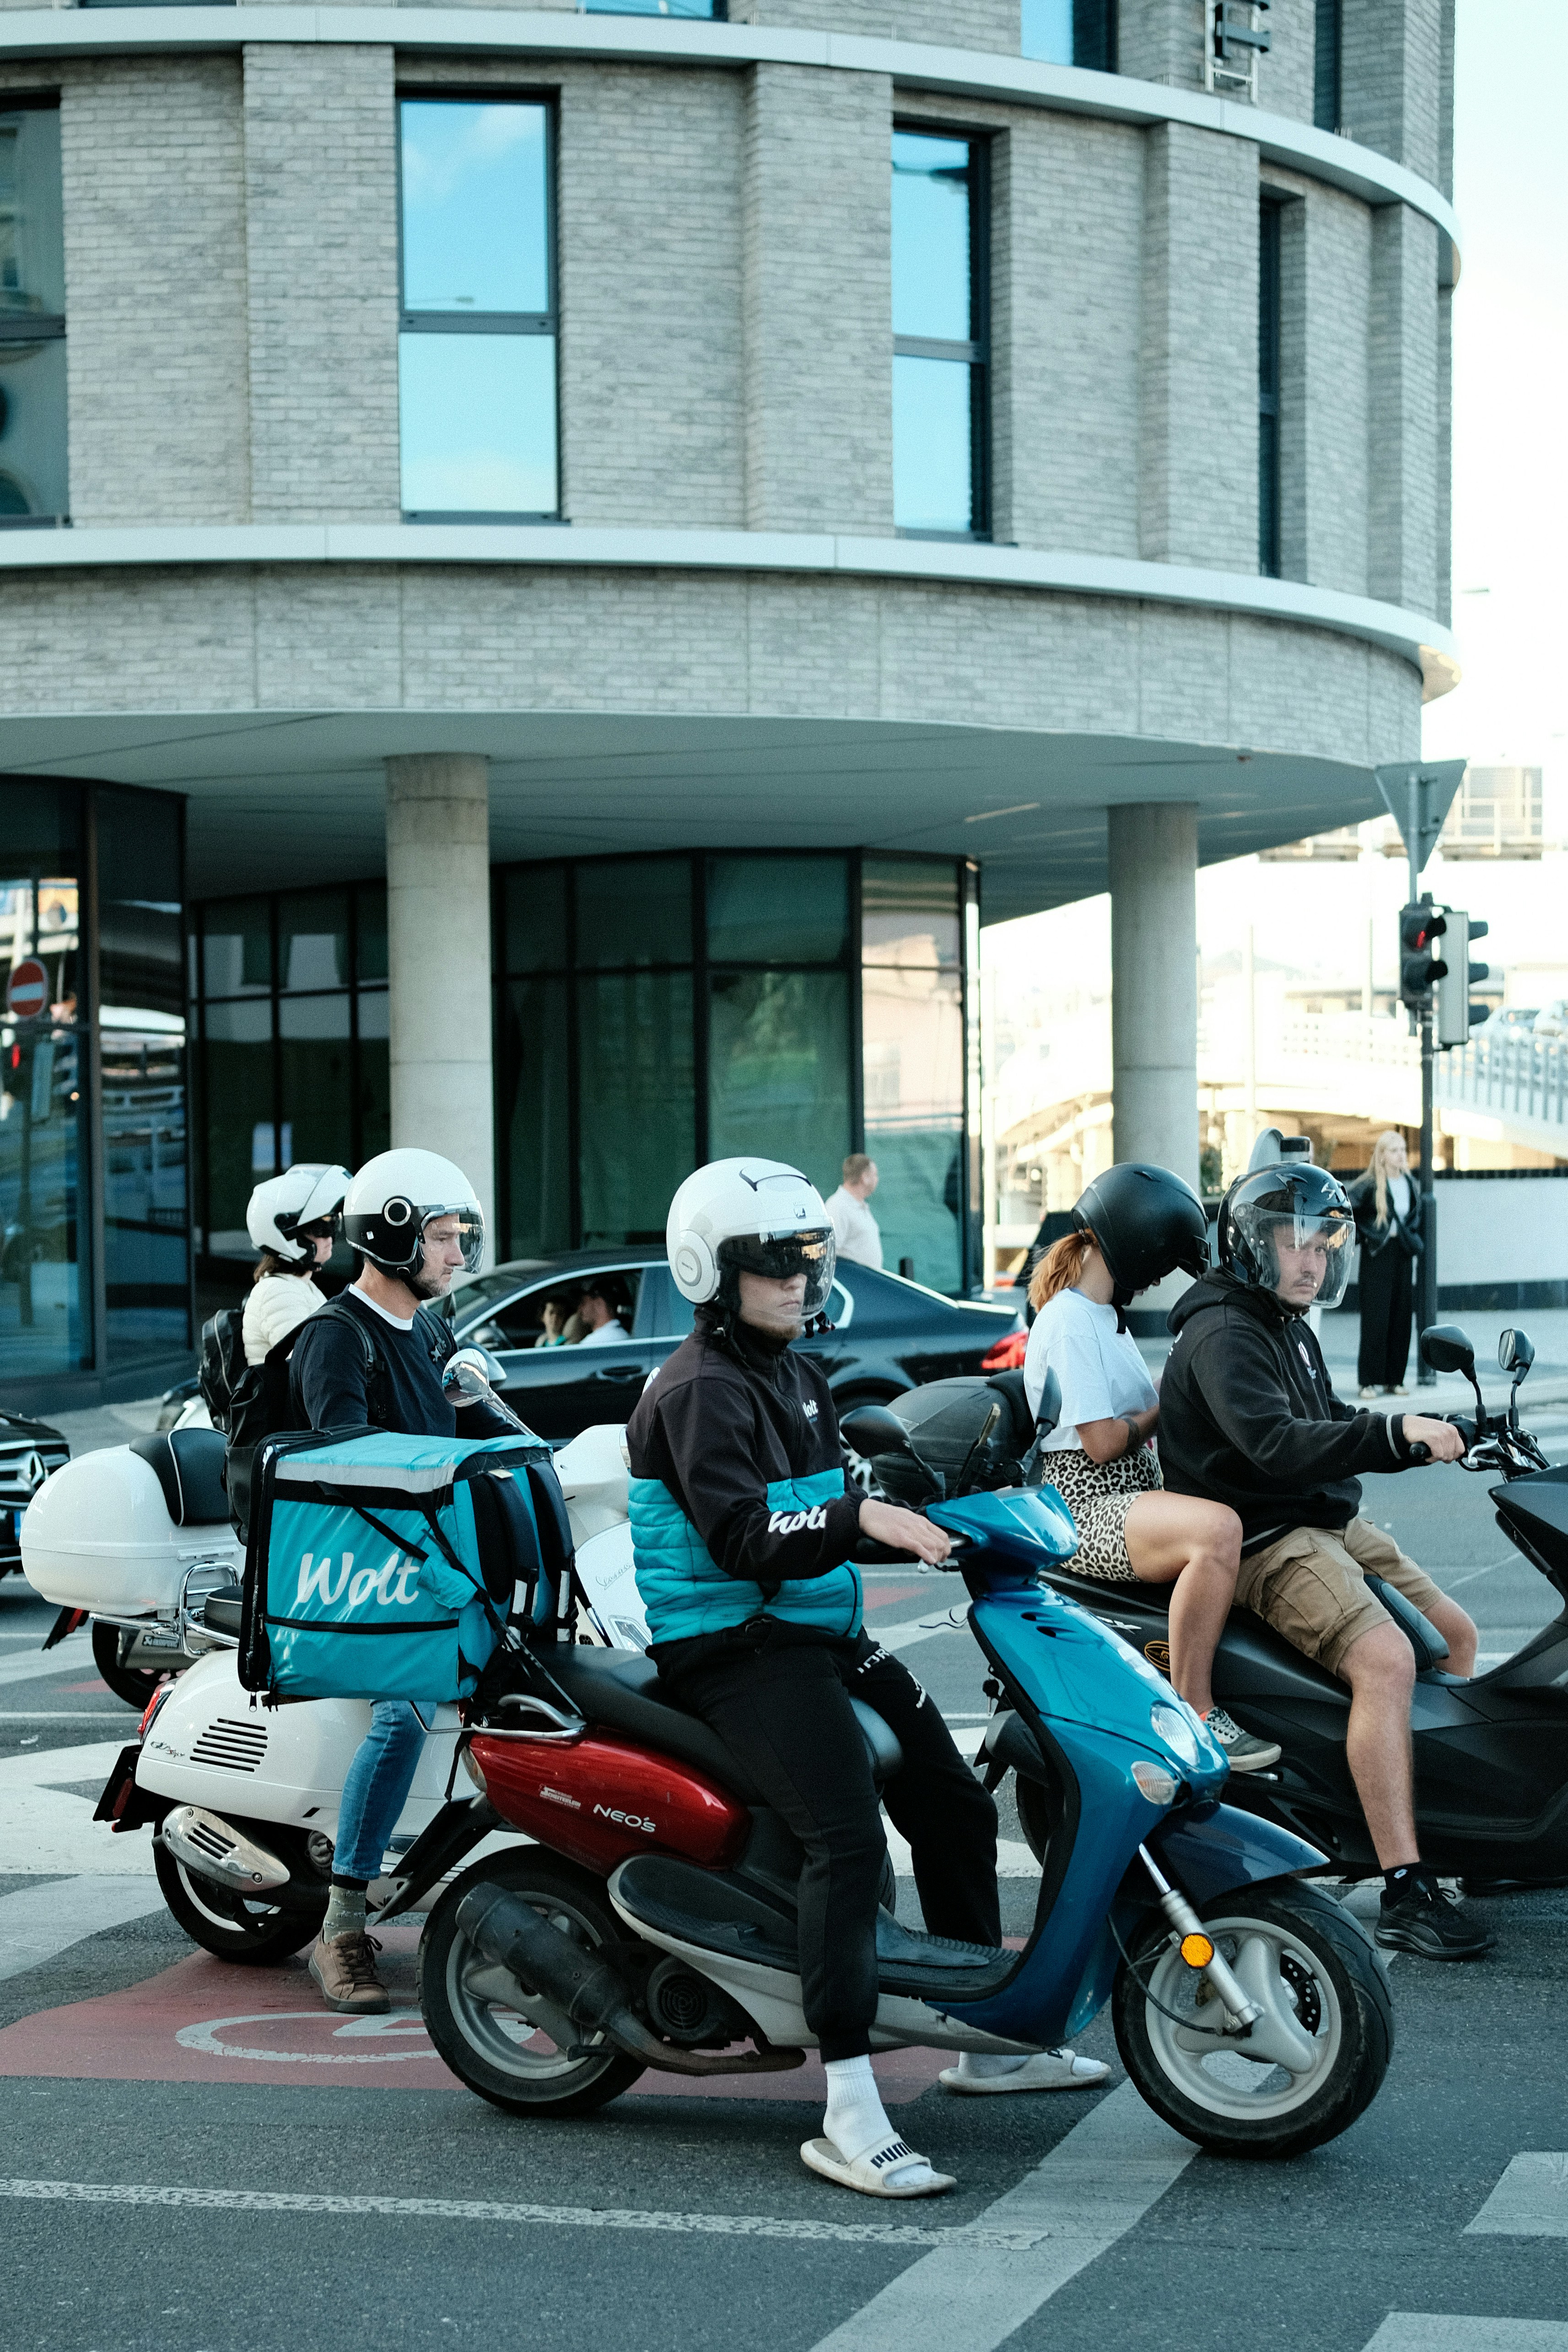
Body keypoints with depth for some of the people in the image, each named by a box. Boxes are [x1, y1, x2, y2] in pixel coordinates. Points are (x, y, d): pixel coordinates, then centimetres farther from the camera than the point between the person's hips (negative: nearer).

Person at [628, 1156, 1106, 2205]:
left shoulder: (799, 1378, 18)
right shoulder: (700, 1391, -13)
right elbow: (742, 1540, -25)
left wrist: (926, 1516, 12)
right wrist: (857, 1517, -35)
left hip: (821, 1630, 10)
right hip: (735, 1645, -10)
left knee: (954, 1802, 13)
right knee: (848, 1835, -26)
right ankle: (849, 2115, -29)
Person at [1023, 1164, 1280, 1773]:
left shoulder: (1106, 1317, 20)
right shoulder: (1068, 1323, -13)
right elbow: (1101, 1443, -19)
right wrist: (1168, 1408, -3)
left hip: (1134, 1493, 11)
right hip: (1085, 1511, -11)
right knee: (1216, 1528, -35)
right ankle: (1192, 1716, -30)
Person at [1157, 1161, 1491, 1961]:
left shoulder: (1289, 1327, 18)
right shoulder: (1222, 1333, -16)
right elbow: (1276, 1443, -31)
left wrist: (1428, 1438, 11)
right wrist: (1395, 1433, -40)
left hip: (1333, 1523, 11)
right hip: (1266, 1543, -11)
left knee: (1453, 1633, 14)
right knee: (1385, 1659, -29)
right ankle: (1405, 1895, -32)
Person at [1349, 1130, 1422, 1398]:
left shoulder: (1408, 1182, 7)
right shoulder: (1369, 1185, -12)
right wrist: (1357, 1236, -5)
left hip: (1402, 1254, 6)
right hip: (1377, 1254, -6)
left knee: (1401, 1317, 6)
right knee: (1375, 1317, -5)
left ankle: (1394, 1380, 12)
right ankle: (1369, 1381, 0)